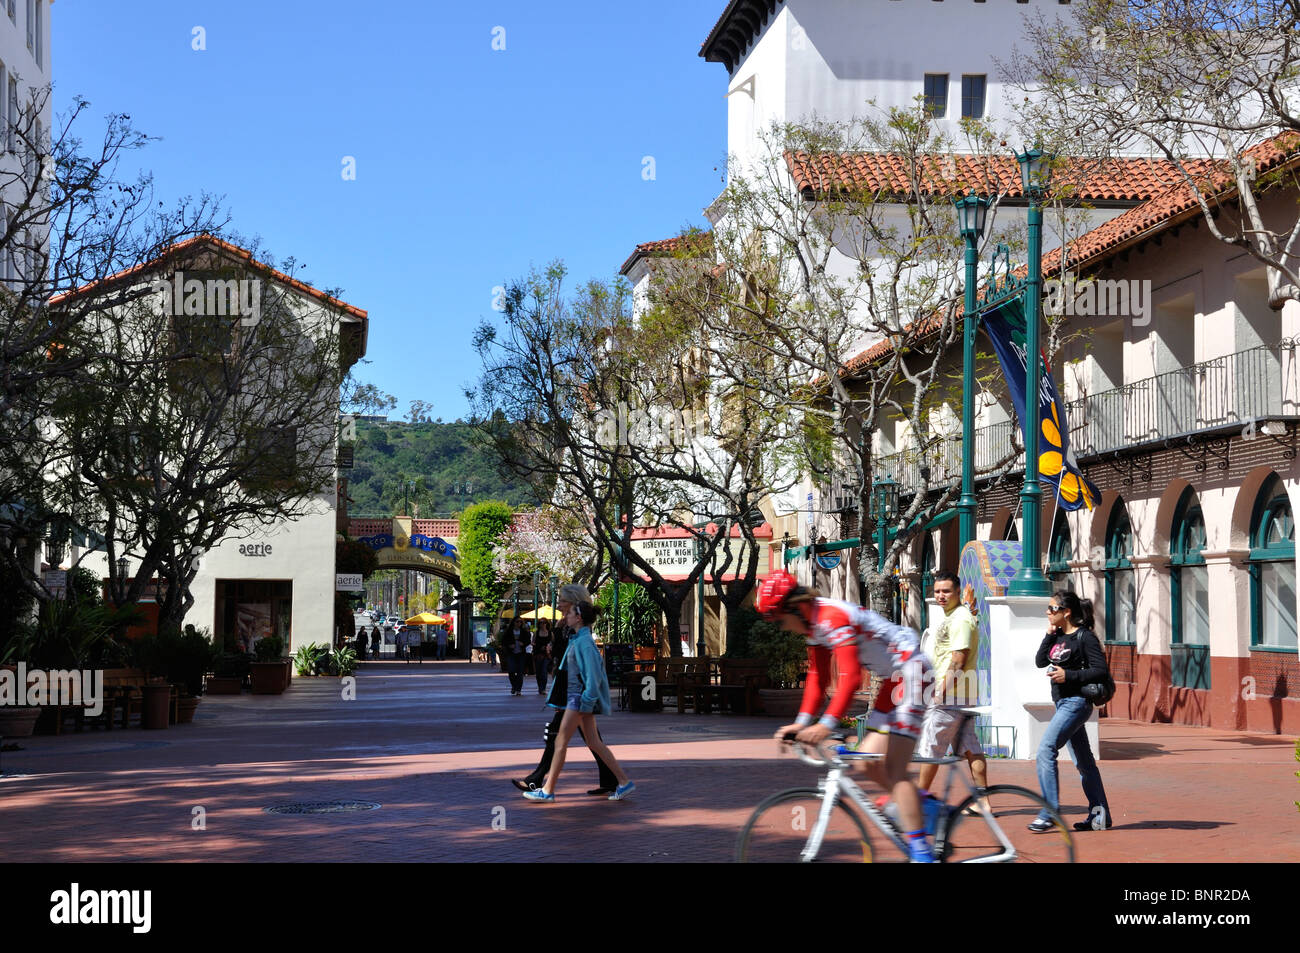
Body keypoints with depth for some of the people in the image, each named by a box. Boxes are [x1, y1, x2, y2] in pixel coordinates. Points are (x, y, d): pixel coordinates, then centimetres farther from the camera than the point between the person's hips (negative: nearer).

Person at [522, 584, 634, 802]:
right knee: (594, 742, 9)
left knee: (561, 741, -4)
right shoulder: (577, 639, 13)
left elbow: (593, 674, -21)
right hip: (578, 696, 10)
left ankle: (548, 790, 2)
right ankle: (624, 781, 7)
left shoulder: (584, 641, -16)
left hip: (581, 696, -10)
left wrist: (587, 701, -22)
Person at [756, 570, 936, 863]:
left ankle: (921, 851, -17)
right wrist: (802, 722, 0)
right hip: (892, 677, 10)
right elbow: (817, 677, 9)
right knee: (872, 762, 8)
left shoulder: (834, 618, -24)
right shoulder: (813, 624, 6)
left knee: (893, 769, -16)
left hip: (910, 670, -10)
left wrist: (827, 724, -38)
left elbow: (850, 677, -32)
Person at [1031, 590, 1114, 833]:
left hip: (1076, 702, -9)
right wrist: (1049, 635, -1)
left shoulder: (1084, 637, -12)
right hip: (1063, 703, 9)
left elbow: (1100, 670, -16)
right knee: (1083, 760, 13)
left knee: (1045, 751, -17)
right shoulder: (1058, 636, 12)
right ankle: (1099, 815, 19)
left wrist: (1069, 675, -22)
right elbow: (1040, 661, 9)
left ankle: (1050, 812, -16)